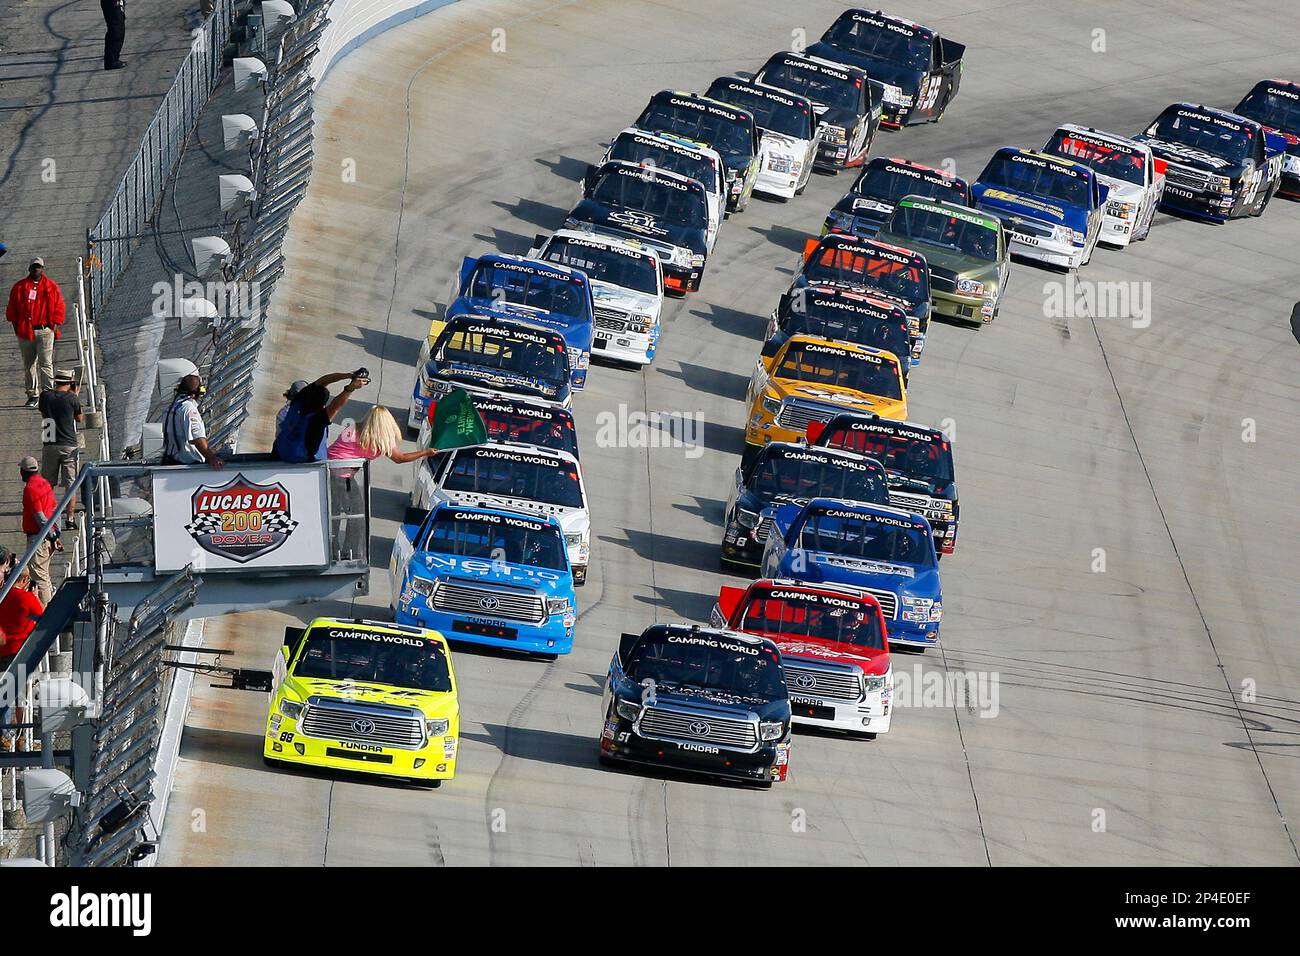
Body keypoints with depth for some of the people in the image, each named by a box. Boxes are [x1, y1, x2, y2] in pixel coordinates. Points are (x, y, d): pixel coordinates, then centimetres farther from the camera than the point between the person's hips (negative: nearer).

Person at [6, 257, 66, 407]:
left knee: (45, 363, -11)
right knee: (29, 364, 7)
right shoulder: (20, 286, 9)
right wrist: (15, 324, 3)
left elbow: (59, 307, 7)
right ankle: (32, 394, 13)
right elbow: (12, 308, 12)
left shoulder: (51, 286, 6)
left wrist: (55, 324, -2)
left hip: (45, 331, -2)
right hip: (25, 331, 2)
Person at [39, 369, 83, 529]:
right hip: (69, 446, -2)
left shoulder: (45, 396, 0)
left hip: (49, 446, 2)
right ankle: (70, 519, -1)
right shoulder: (72, 399, -7)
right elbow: (79, 418, 10)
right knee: (71, 484, 3)